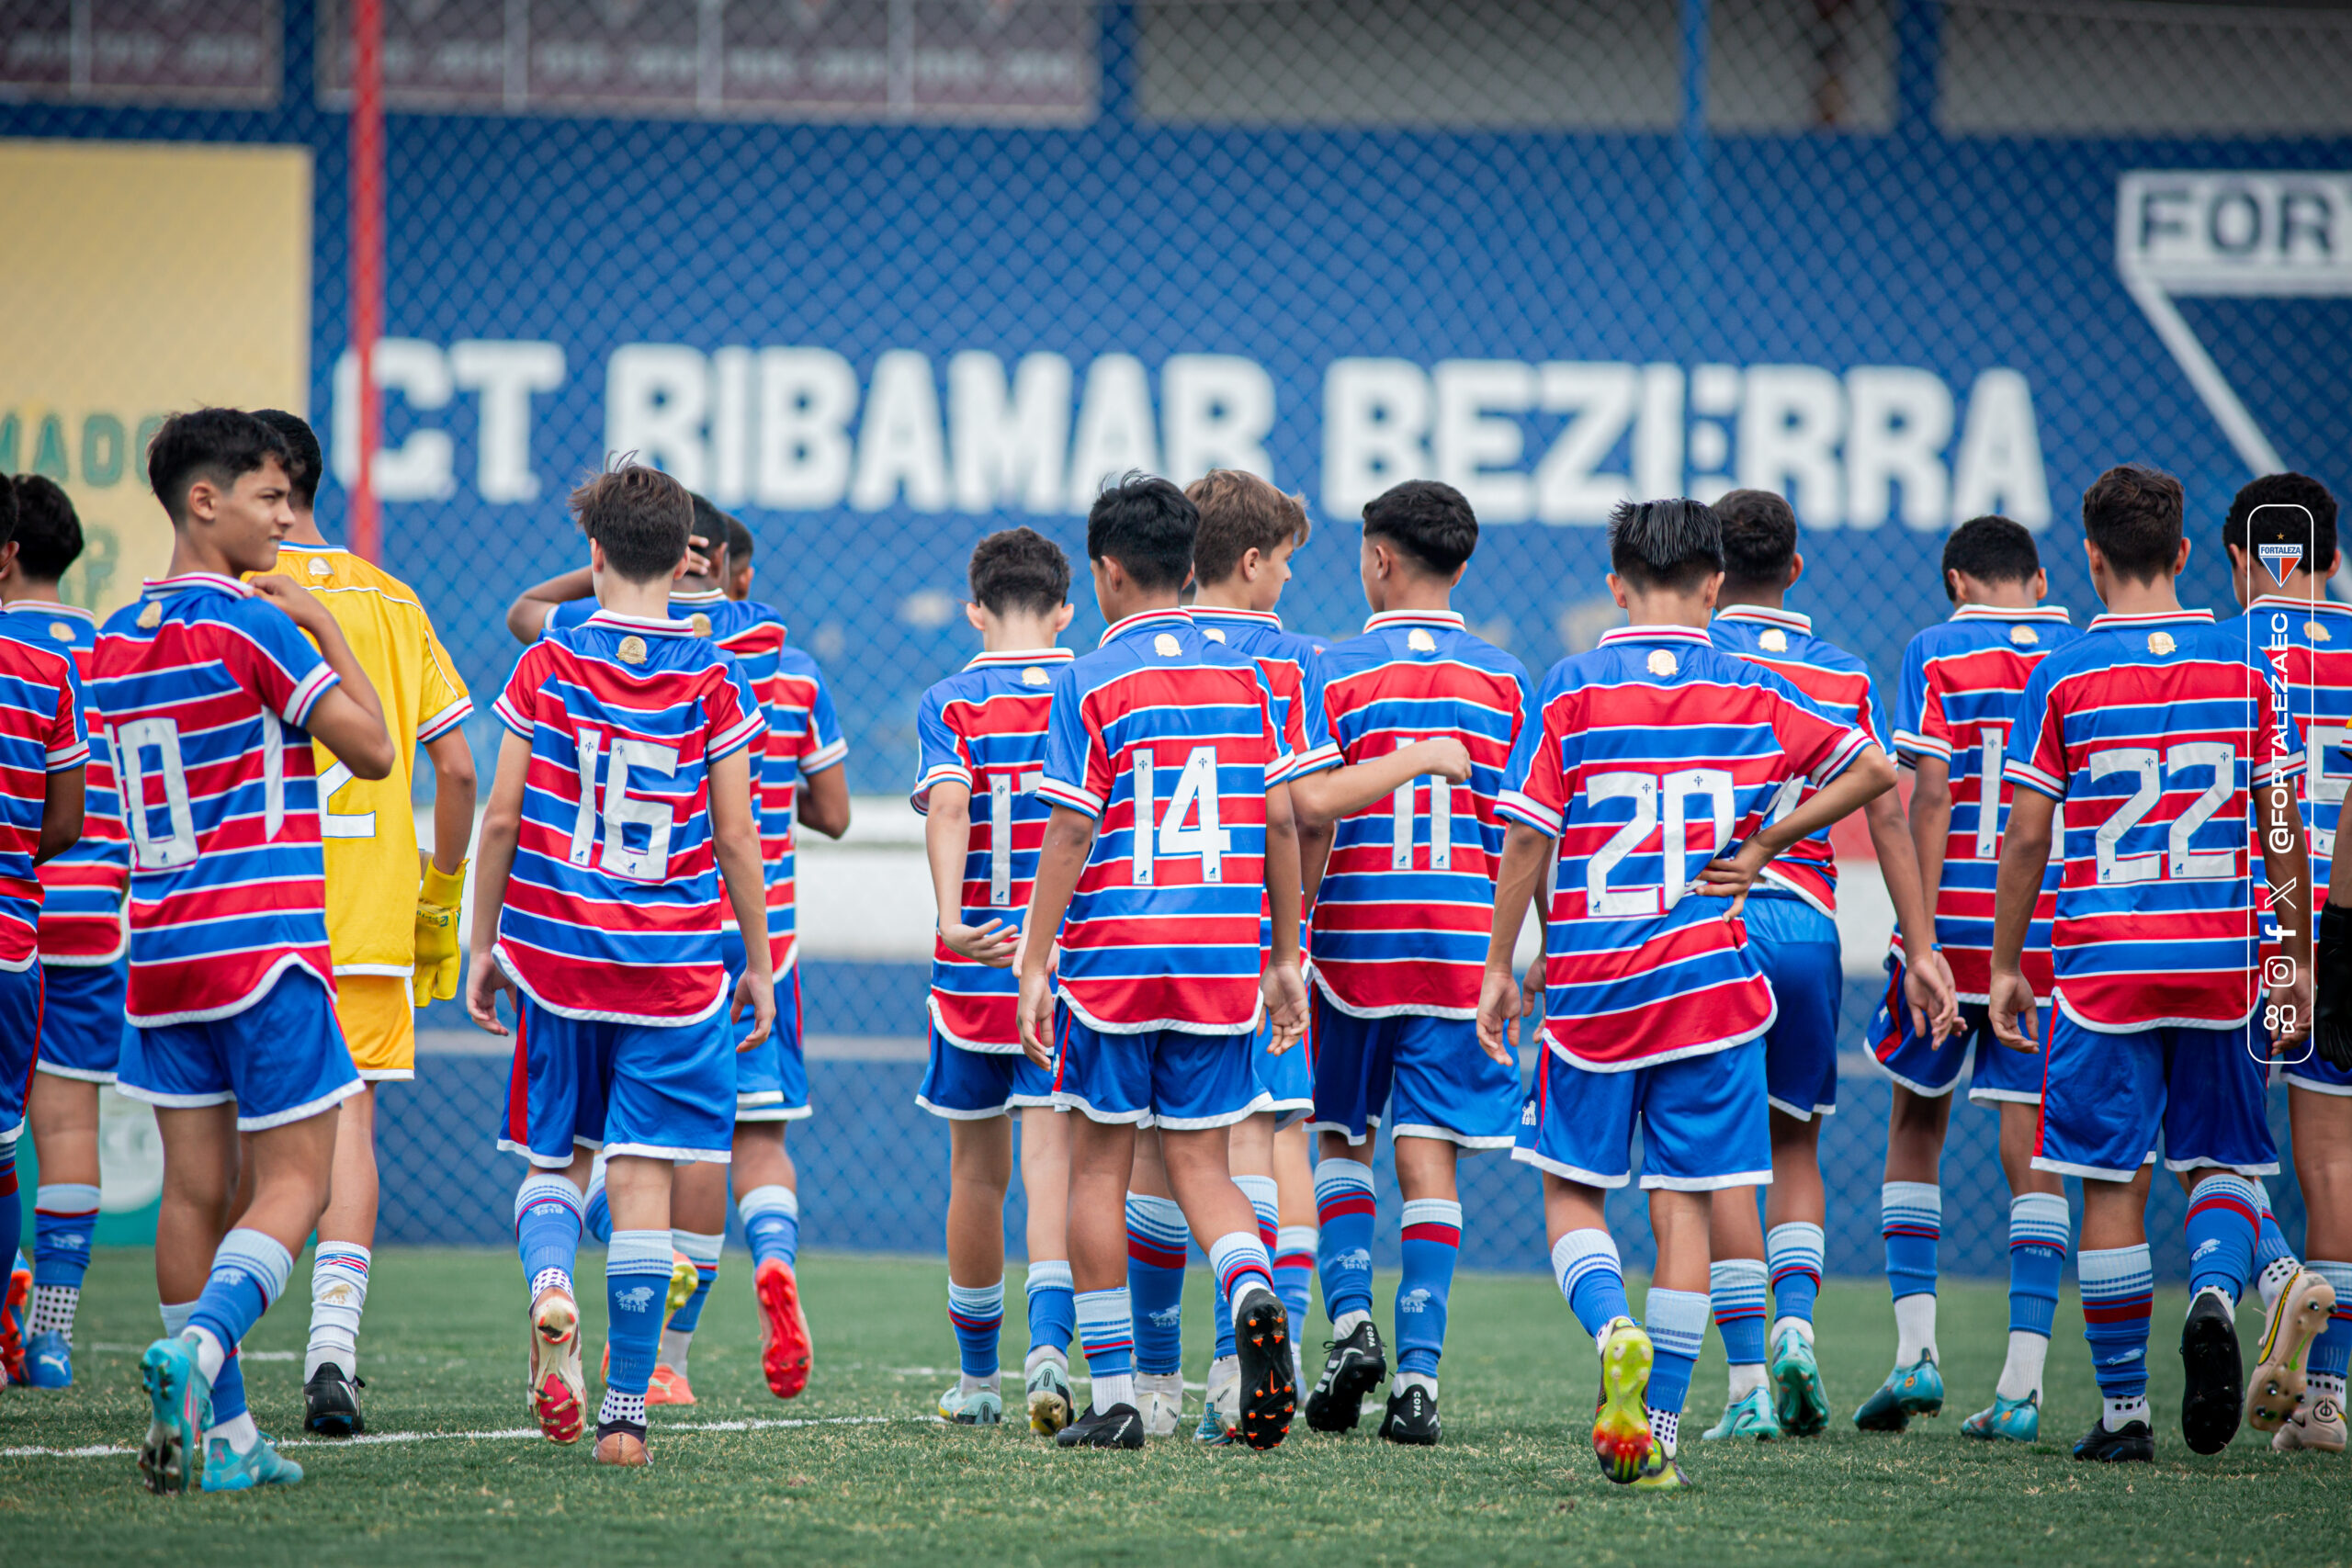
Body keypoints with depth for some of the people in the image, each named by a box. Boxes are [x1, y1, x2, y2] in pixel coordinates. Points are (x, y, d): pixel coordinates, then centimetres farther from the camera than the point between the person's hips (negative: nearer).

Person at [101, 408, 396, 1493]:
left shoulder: (114, 641, 12)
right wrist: (324, 627, 1)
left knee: (195, 1188, 7)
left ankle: (222, 1436, 5)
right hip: (263, 946, -7)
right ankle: (197, 1348, -26)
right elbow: (371, 750, -8)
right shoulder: (252, 626, -11)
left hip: (162, 947, 7)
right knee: (292, 1183, -3)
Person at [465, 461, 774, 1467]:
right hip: (673, 965, -1)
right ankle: (625, 1411, -2)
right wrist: (760, 962, 10)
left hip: (555, 956, 1)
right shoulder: (712, 681, -2)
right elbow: (737, 836, 0)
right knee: (641, 1175, 1)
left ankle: (549, 1282, -16)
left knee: (553, 1156, 16)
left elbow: (501, 816, 0)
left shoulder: (547, 667, -1)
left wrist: (482, 944, 9)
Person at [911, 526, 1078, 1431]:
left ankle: (977, 1374, 25)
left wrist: (951, 920, -30)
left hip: (978, 967, 0)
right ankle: (1048, 1345, -28)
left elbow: (948, 810, -18)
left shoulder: (949, 704, -2)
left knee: (979, 1172, 13)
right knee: (1053, 1162, -5)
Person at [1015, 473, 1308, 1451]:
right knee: (1201, 1163, 9)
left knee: (1100, 1166, 7)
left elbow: (1070, 836, -9)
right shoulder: (1242, 676, 8)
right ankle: (1253, 1293, -22)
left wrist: (1034, 967, -5)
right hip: (1222, 960, 3)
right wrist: (1284, 960, 14)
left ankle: (1112, 1397, 7)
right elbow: (1281, 822, 7)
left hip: (1113, 956, -3)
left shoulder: (1091, 683, -4)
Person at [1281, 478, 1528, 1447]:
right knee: (1429, 1156, 1)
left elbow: (1308, 804, -15)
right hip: (1464, 941, 1)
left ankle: (1352, 1321, -1)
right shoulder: (1505, 680, 5)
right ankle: (1418, 1371, -5)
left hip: (1354, 938, -1)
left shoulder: (1337, 673, -3)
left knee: (1338, 1140, 16)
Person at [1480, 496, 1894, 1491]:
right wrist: (1764, 847, 8)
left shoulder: (1572, 689, -3)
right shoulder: (1752, 695, 3)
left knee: (1572, 1192, 11)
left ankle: (1612, 1330, -18)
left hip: (1589, 984, -1)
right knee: (1682, 1205, 4)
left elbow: (1529, 837, -5)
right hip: (1707, 981, 1)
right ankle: (1656, 1433, 1)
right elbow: (1873, 769, 8)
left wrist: (1498, 967, 3)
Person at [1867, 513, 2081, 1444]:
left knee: (1916, 1124, 15)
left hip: (1955, 917, -1)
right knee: (2033, 1149, 2)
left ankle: (1915, 1348, 6)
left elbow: (1929, 796, -10)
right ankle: (2022, 1382, -5)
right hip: (2053, 930, 2)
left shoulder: (1936, 654, -2)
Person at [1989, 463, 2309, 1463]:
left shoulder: (2063, 678, -3)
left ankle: (2124, 1410, 5)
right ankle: (2216, 1295, -16)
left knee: (2112, 1188, 4)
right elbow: (2283, 834, 4)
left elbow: (2025, 838, -2)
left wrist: (2004, 967, 7)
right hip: (2222, 959, 2)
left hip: (2103, 961, -2)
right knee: (2222, 1161, 15)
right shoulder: (2245, 667, 3)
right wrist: (2298, 960, 12)